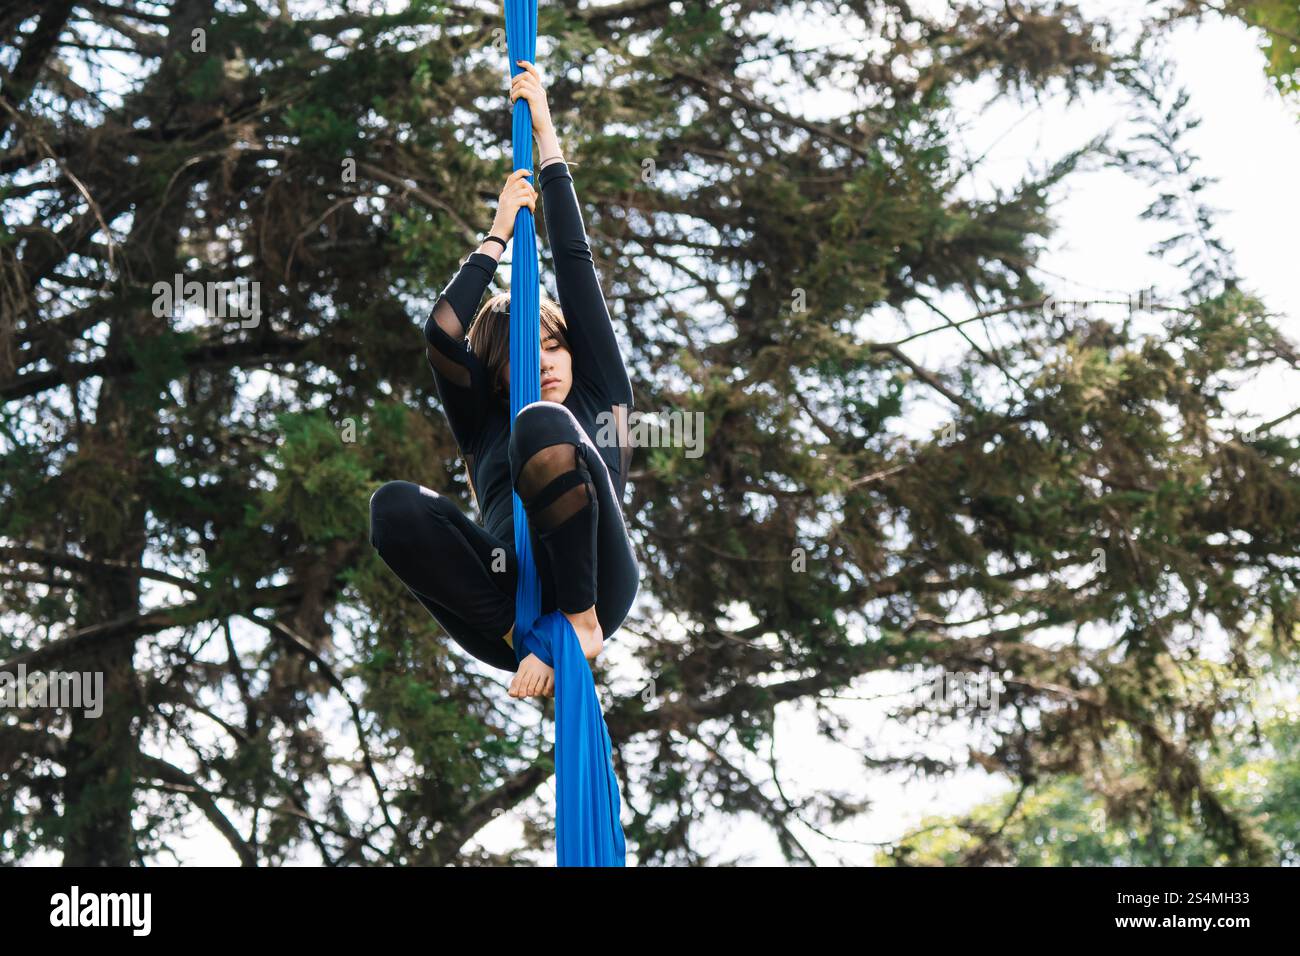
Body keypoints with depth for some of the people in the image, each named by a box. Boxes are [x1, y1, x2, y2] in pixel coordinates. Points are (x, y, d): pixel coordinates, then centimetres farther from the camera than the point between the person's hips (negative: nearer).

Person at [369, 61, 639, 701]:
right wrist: (499, 234, 22)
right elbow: (442, 331, 12)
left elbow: (575, 263, 22)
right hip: (512, 602, 2)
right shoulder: (485, 421, 28)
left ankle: (581, 625, -19)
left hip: (594, 592, -2)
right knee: (395, 505, -23)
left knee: (544, 426, -25)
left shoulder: (598, 396, 25)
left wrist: (547, 138, 22)